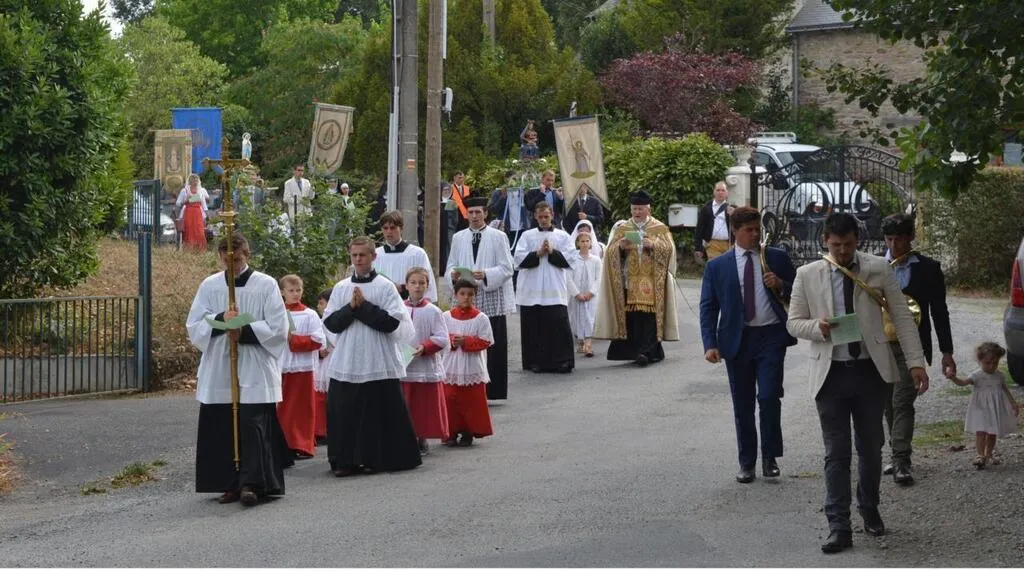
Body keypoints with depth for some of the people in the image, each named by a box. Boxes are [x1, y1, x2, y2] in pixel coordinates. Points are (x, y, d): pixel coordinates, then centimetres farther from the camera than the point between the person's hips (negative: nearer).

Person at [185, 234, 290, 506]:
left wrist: (245, 332, -14)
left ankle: (251, 483, -9)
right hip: (218, 372, 3)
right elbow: (194, 326, 4)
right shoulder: (209, 286, 9)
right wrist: (221, 319, -13)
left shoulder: (266, 285, 1)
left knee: (253, 428, -9)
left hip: (255, 373, -3)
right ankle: (230, 484, 11)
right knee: (221, 430, 3)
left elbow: (278, 328, -3)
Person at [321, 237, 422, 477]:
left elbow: (392, 322, -10)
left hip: (379, 364, -3)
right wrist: (351, 308, -11)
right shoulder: (341, 288, 10)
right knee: (345, 412, 2)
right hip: (346, 364, 3)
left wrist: (364, 306, -12)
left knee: (379, 411, -1)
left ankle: (375, 459, 10)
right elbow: (330, 323, 3)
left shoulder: (385, 287, -1)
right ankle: (346, 460, 10)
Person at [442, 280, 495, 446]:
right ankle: (451, 432, 11)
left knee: (472, 402, 2)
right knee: (450, 401, 1)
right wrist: (450, 340, -15)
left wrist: (465, 341, -17)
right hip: (451, 368, 1)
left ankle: (468, 433, 13)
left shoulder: (481, 318, -2)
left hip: (473, 369, -1)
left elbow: (485, 342, -7)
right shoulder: (446, 316, 4)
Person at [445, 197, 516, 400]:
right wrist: (453, 275, -11)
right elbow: (450, 267, 13)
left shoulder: (498, 237, 3)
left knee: (492, 349, -3)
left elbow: (506, 268, -3)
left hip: (491, 300, -3)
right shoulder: (458, 238, 13)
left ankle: (492, 390, 2)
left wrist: (485, 275, -20)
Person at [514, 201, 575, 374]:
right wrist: (537, 254, -11)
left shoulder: (562, 236, 10)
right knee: (533, 327, 2)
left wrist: (552, 252, -11)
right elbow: (519, 259, 0)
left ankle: (562, 360, -5)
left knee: (559, 325, -9)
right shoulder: (527, 236, 11)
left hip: (555, 291, -1)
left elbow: (569, 260, 1)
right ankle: (535, 361, 9)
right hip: (531, 292, 1)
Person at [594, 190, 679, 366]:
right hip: (629, 281, 2)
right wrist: (620, 247, -14)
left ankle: (645, 351, -19)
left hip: (650, 281, -2)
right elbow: (610, 251, 7)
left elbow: (669, 248, -1)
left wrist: (653, 244, -17)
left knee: (647, 314, -14)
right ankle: (653, 351, 6)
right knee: (631, 316, -3)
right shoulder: (622, 228, 15)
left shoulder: (660, 228, 10)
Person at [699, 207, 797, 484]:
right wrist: (710, 344, -8)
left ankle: (770, 457, 5)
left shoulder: (777, 258, 6)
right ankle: (747, 462, 18)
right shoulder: (717, 266, 5)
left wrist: (780, 286, -11)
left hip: (771, 336, -1)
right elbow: (708, 308, 3)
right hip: (737, 340, 1)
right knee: (742, 406, 7)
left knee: (769, 398, -10)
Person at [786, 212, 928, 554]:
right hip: (830, 373, -1)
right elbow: (793, 323, 6)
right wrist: (817, 327, -16)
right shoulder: (807, 276, 2)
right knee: (836, 454, -1)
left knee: (871, 448, 13)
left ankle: (869, 509, 35)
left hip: (870, 371, 1)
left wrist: (916, 361, -5)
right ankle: (839, 527, 1)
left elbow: (902, 317, 2)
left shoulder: (879, 270, 1)